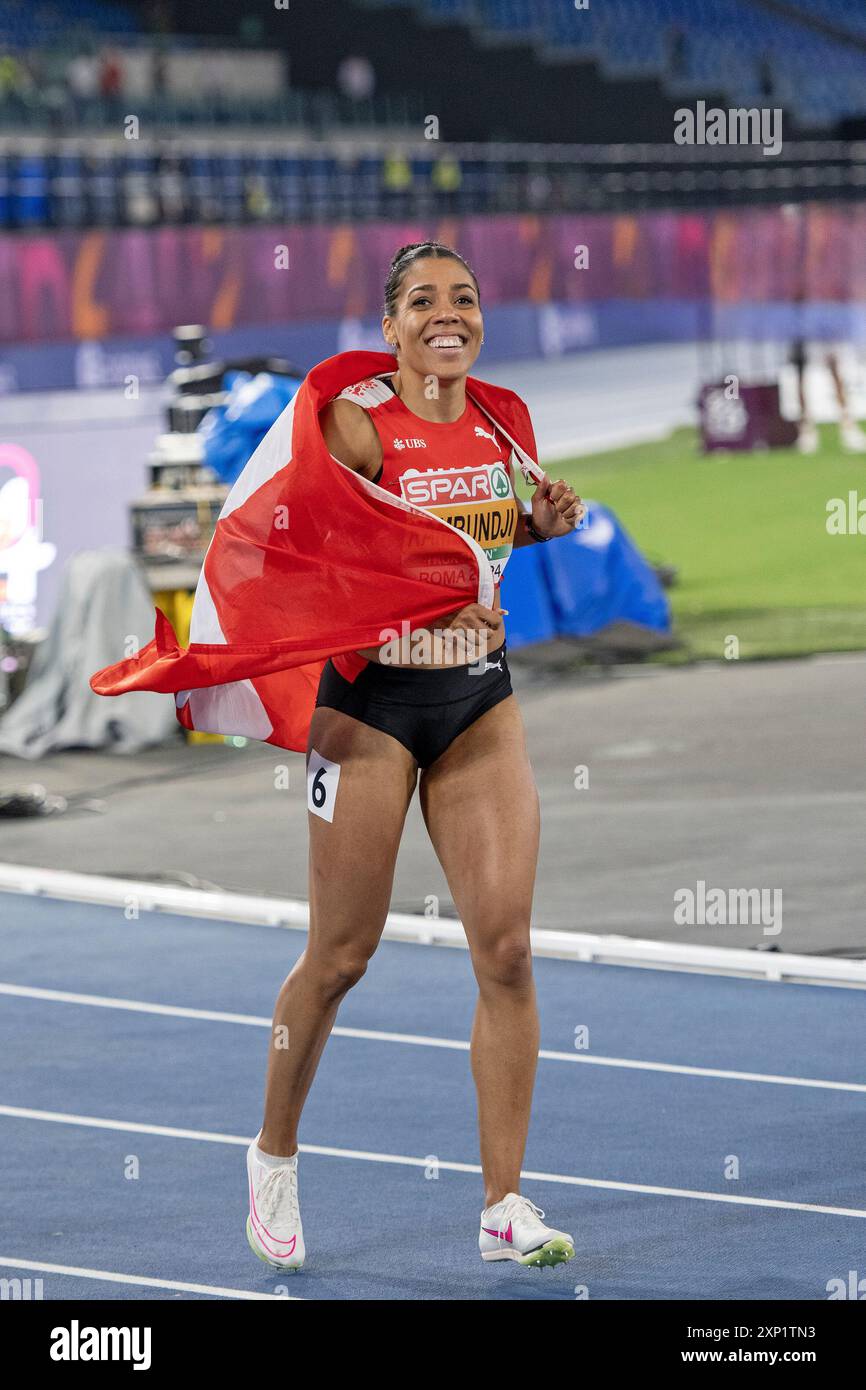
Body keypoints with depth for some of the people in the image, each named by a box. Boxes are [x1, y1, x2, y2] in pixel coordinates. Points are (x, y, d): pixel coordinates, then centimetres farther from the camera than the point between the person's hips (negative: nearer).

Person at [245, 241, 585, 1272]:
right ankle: (274, 1154, 27)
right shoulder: (355, 423, -12)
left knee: (506, 947, -5)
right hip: (370, 701, -5)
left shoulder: (498, 424, 5)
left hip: (479, 701, 5)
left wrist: (539, 523, 2)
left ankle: (504, 1207, 1)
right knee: (339, 957, 2)